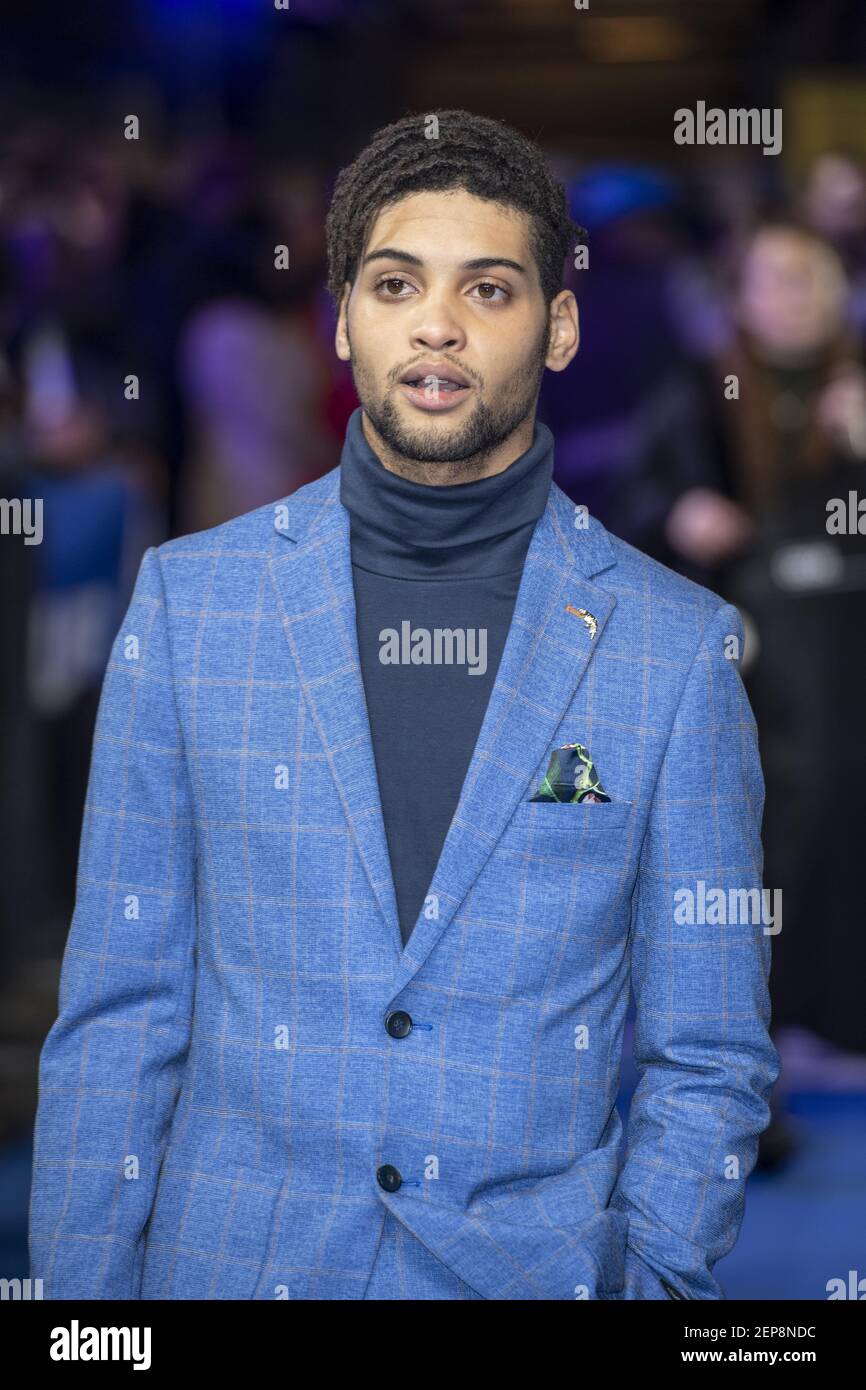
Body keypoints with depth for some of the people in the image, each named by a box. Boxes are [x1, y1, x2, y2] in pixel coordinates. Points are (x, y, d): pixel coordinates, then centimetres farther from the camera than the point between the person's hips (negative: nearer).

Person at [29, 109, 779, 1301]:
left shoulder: (677, 646, -3)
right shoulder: (188, 598, -1)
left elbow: (709, 1060, 0)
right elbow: (118, 1013, 1)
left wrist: (646, 1280, -10)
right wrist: (82, 1297, -3)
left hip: (538, 1268, 0)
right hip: (229, 1260, 1)